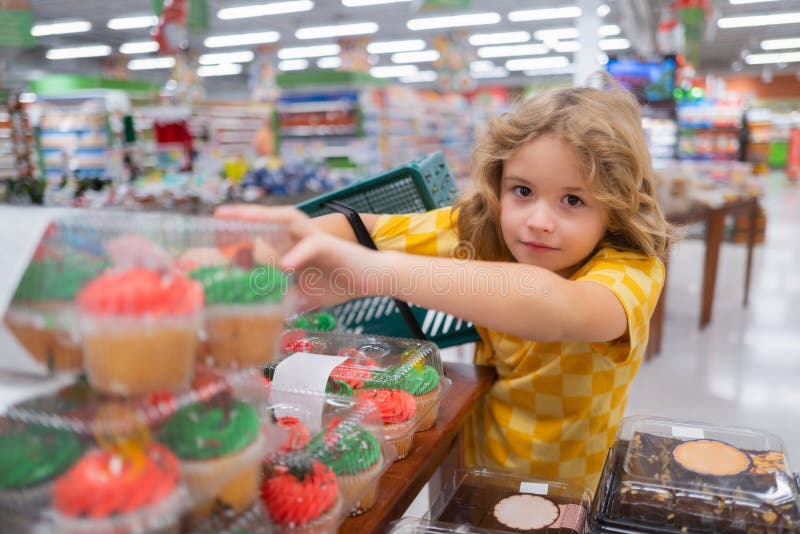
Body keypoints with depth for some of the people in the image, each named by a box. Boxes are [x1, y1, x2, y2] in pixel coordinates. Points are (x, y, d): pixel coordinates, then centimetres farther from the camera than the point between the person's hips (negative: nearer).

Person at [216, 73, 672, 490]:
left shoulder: (634, 270, -21)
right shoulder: (478, 231, -7)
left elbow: (560, 312, -42)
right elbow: (359, 229, -11)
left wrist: (377, 271, -55)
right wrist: (298, 237, -33)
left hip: (574, 501, -1)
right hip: (474, 476, 2)